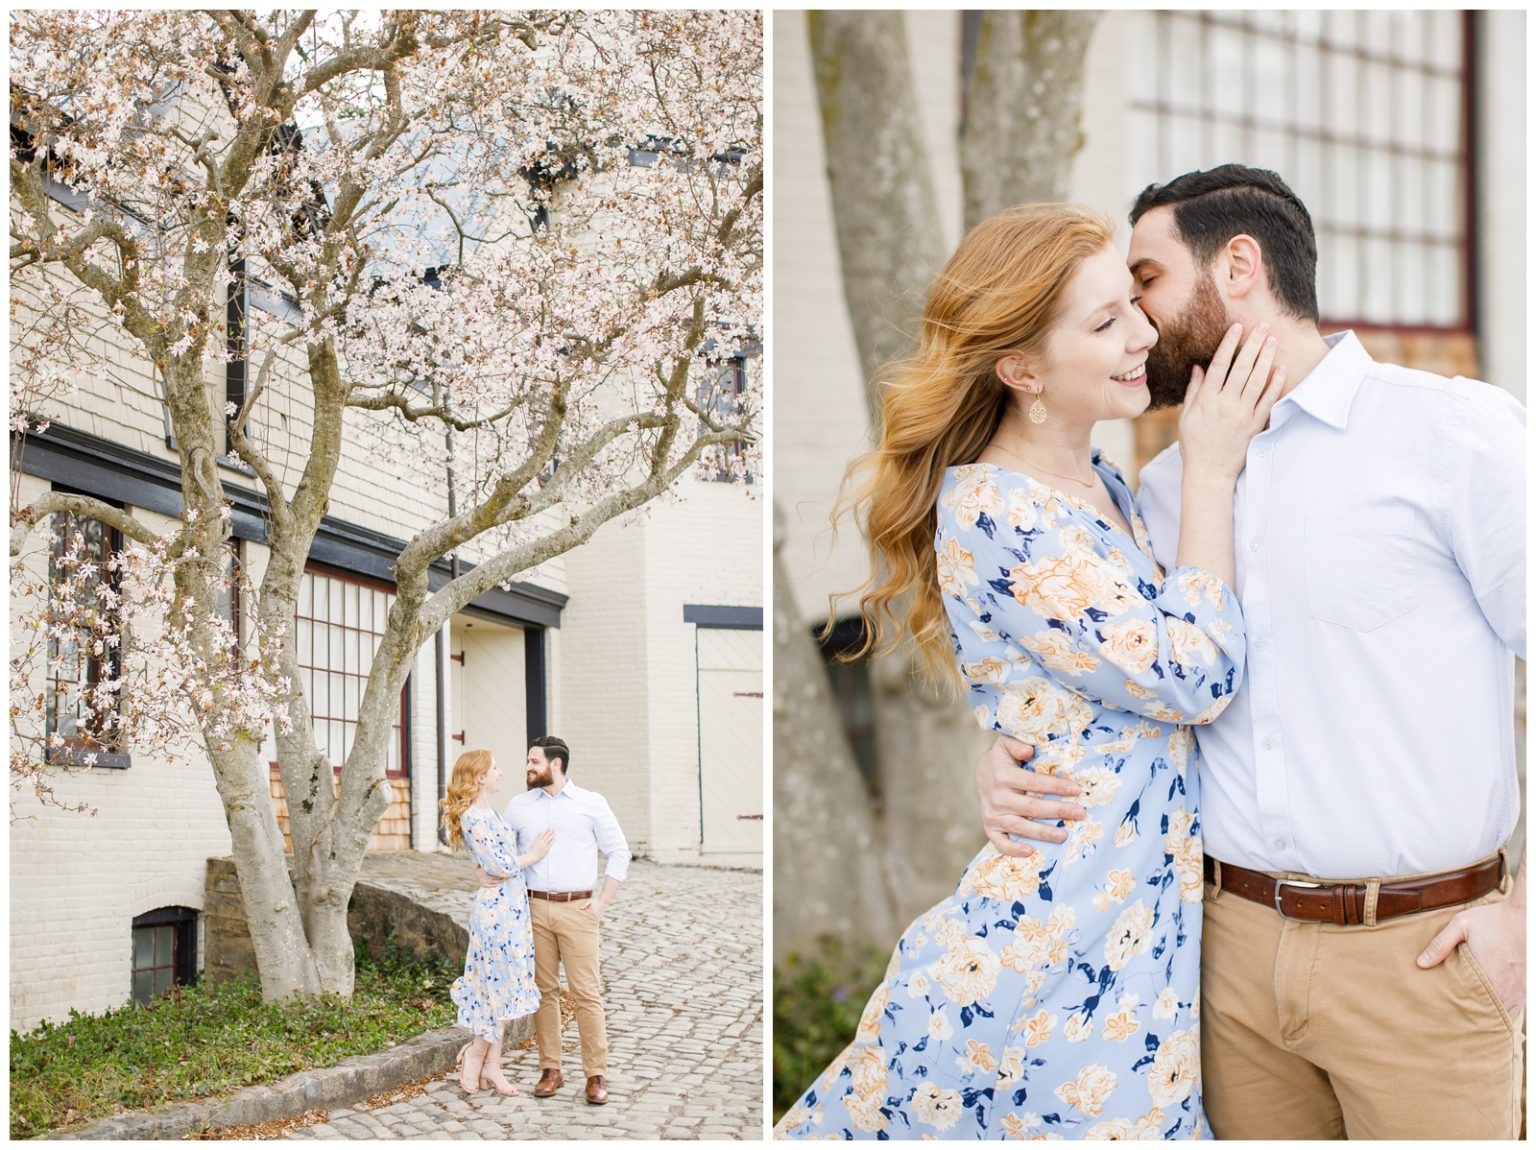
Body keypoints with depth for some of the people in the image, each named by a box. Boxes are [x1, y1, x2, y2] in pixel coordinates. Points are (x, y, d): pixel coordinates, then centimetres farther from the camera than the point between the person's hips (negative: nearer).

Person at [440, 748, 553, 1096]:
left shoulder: (488, 812, 13)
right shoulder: (473, 817, -17)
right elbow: (498, 867, -19)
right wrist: (532, 855, -6)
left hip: (510, 906, 10)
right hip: (497, 908, -10)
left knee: (500, 988, 11)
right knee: (500, 987, -2)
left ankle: (491, 1065, 15)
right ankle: (476, 1058, 11)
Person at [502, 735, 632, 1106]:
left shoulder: (591, 803, 4)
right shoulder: (519, 806, 10)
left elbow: (619, 852, 7)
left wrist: (603, 902, 0)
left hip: (578, 909, -2)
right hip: (534, 908, 3)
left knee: (587, 992, -6)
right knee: (543, 990, 4)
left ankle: (596, 1074, -3)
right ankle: (550, 1070, 10)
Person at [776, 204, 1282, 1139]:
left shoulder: (1096, 476, 9)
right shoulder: (994, 515, -19)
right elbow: (1194, 678, -17)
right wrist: (1212, 469, -10)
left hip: (1143, 914, 9)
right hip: (1064, 936, -9)